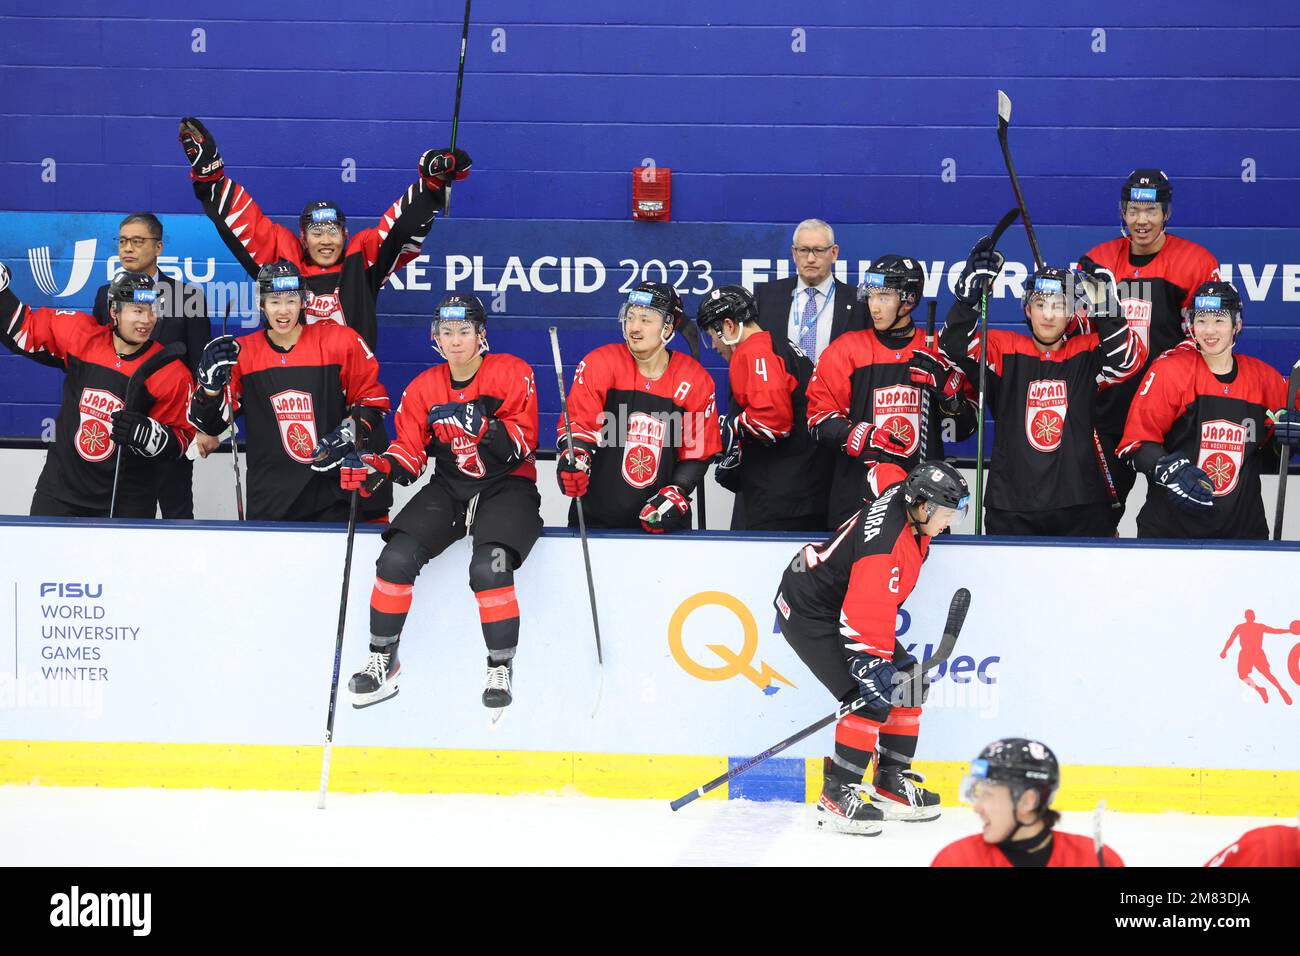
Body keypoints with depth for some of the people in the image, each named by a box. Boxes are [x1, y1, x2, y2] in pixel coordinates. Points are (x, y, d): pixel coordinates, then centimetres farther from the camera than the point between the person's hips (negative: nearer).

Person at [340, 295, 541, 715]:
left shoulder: (512, 373, -7)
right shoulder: (424, 388, 6)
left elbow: (523, 442, -13)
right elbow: (409, 452, 5)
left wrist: (482, 424, -30)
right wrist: (377, 469, -16)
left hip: (507, 487, -4)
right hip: (449, 487, 4)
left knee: (489, 567, -30)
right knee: (397, 556, -18)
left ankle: (501, 668, -10)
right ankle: (382, 660, 0)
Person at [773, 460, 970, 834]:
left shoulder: (903, 492, -7)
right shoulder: (887, 545, -33)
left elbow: (883, 471, 19)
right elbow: (864, 617, -35)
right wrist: (872, 666, -34)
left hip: (846, 604, 11)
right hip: (808, 612, -11)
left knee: (907, 684, 8)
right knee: (874, 697, -20)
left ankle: (892, 785, 16)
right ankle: (836, 799, -13)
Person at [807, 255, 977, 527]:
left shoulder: (939, 352, 6)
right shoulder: (846, 349, 2)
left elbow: (964, 428, 9)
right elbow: (820, 419, -1)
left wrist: (947, 385, -9)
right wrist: (861, 438, -18)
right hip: (857, 493, -1)